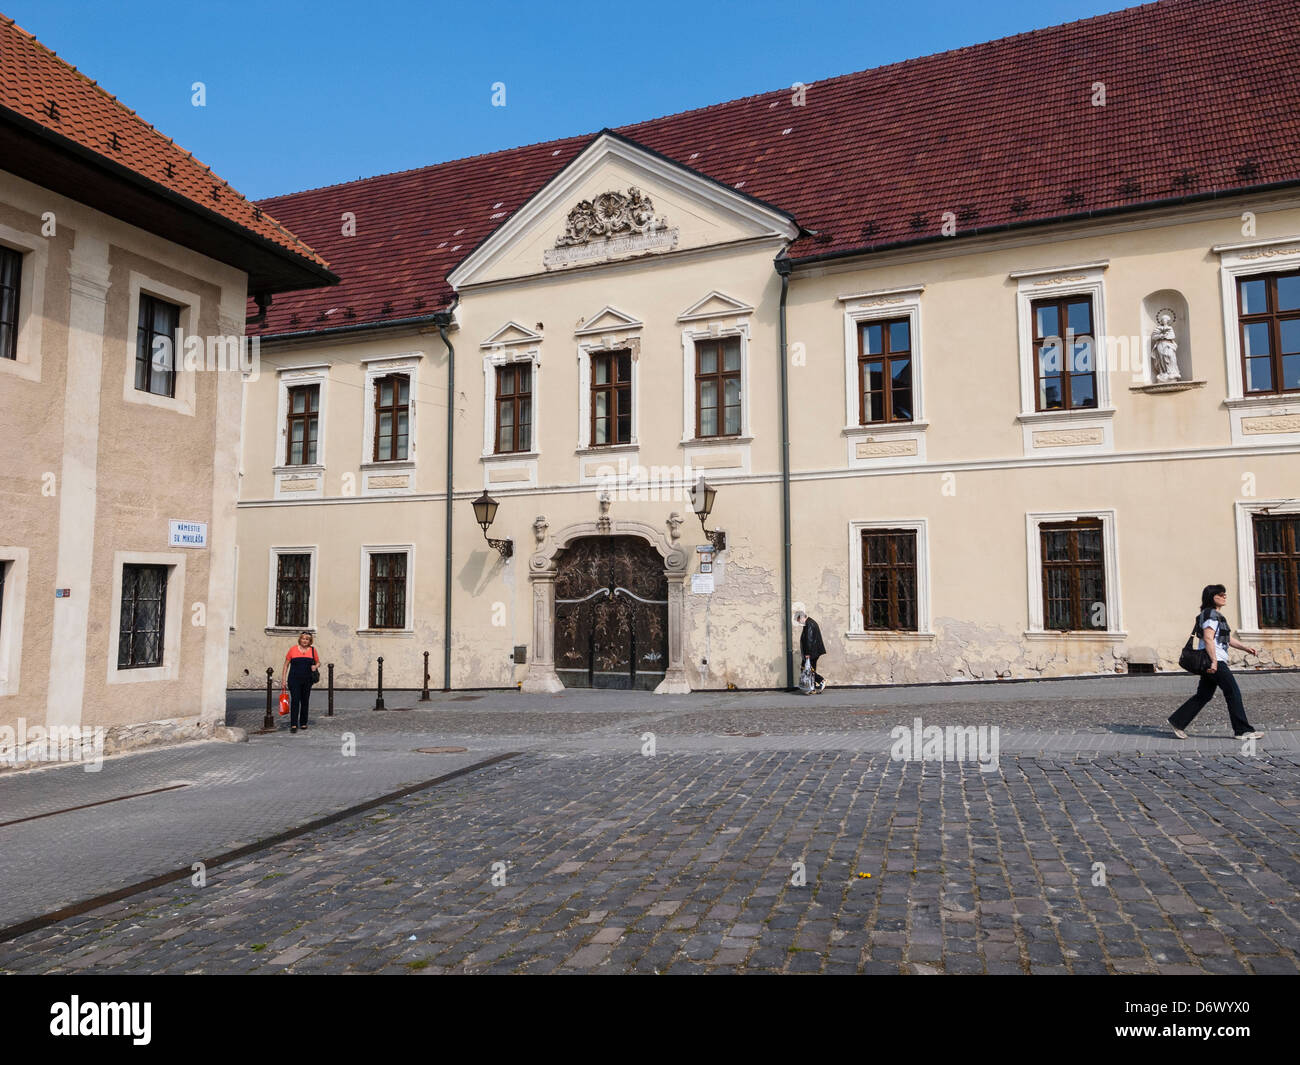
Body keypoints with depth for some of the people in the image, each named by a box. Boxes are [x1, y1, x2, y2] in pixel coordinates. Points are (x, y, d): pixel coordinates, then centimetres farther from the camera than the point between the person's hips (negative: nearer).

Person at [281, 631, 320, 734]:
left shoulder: (312, 650, 6)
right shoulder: (293, 649, 1)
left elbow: (318, 662, 17)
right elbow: (286, 664, 5)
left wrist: (315, 666, -7)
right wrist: (283, 679, 0)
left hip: (307, 680, 2)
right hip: (294, 679, -2)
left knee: (305, 701, 8)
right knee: (295, 700, -11)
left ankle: (303, 723, 19)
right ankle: (293, 725, -10)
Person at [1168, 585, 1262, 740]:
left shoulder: (1216, 615, 22)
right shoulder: (1210, 614, -10)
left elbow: (1228, 639, 23)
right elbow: (1208, 638, -20)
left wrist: (1245, 648, 9)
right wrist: (1214, 661, -24)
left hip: (1210, 662, 10)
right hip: (1213, 660, -10)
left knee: (1204, 695, 9)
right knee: (1233, 692, -5)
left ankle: (1178, 722, 9)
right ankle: (1242, 730, -1)